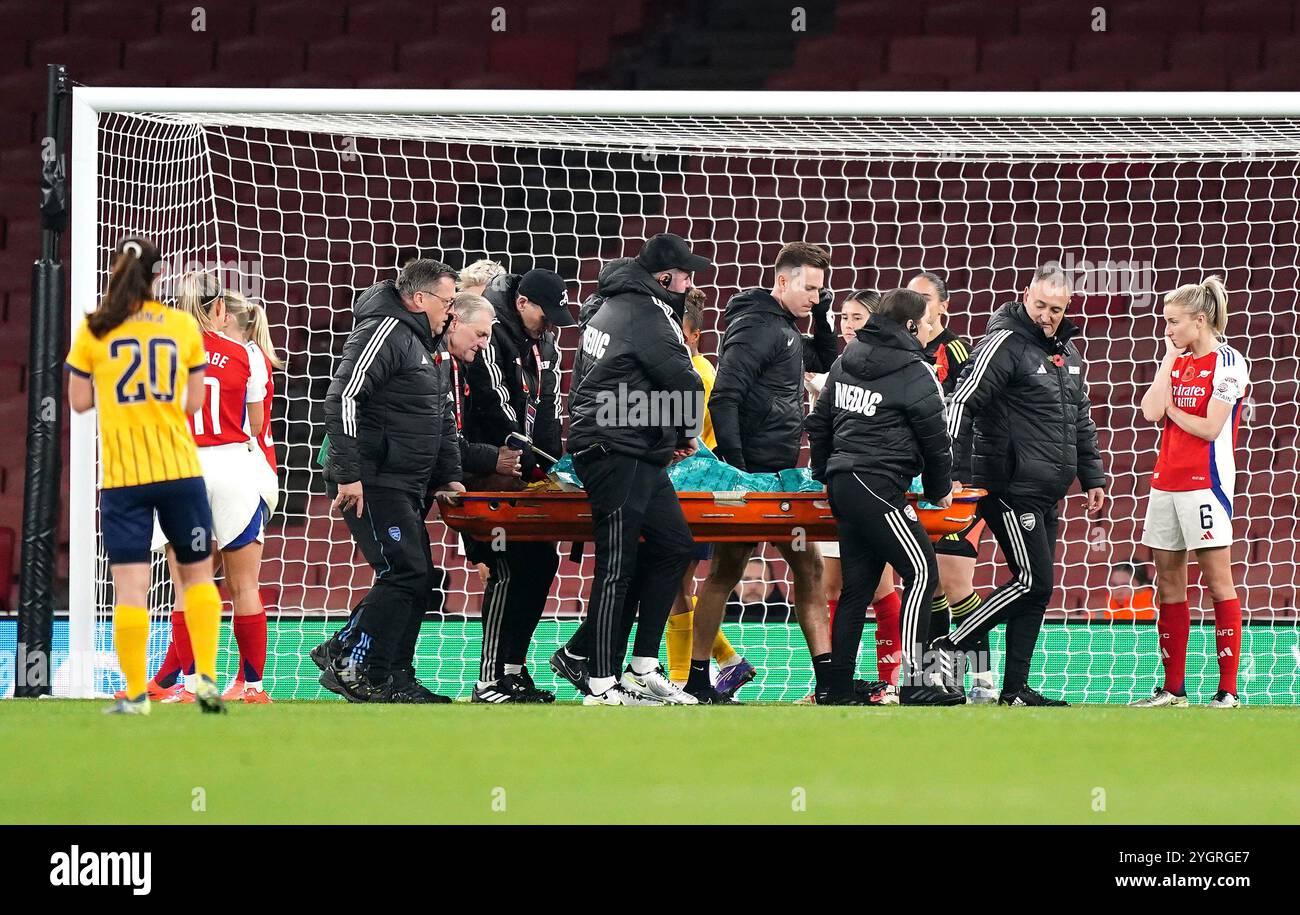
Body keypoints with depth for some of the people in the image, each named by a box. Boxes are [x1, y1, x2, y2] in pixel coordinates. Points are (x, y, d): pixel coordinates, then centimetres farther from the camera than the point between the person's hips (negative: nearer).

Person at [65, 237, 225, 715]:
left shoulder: (94, 330, -1)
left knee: (130, 586, -2)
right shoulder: (183, 326, 2)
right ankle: (206, 677, 6)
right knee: (197, 573, 15)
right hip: (180, 469, 1)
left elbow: (79, 401, 5)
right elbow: (193, 401, 6)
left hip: (121, 474, -1)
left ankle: (135, 693, -4)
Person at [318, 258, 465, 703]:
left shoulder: (422, 345, 20)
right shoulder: (385, 333, -13)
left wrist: (448, 478, 18)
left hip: (406, 487, 10)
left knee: (417, 578, 10)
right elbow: (342, 399, -22)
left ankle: (394, 678, 15)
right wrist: (348, 474, -25)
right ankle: (351, 669, -9)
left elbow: (442, 419, 28)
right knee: (405, 574, -14)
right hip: (372, 484, -10)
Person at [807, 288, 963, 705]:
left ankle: (839, 688, 8)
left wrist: (825, 474, 32)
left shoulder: (845, 361, 16)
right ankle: (914, 682, -16)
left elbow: (819, 422, 22)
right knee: (921, 572, -8)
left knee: (858, 584, 11)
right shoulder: (914, 373, -7)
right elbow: (934, 437, -2)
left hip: (841, 483, 8)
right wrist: (939, 490, 12)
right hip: (878, 485, -8)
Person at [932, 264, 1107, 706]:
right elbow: (961, 403, -17)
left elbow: (1081, 419, 26)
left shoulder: (1067, 351, 15)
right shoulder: (1004, 344, -11)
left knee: (1037, 590, 7)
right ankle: (948, 648, -3)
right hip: (1012, 489, -8)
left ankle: (1016, 688, 11)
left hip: (1046, 495, 8)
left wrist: (1093, 478, 22)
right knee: (1034, 582, -13)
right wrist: (955, 473, -24)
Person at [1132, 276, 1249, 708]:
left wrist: (1172, 411, 0)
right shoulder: (1177, 361, 14)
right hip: (1166, 480, 8)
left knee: (1217, 579, -6)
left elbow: (1209, 428, -14)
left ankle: (1228, 688, -6)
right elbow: (1151, 411, -1)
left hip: (1205, 481, -8)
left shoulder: (1227, 362, -8)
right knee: (1168, 582, 7)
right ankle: (1173, 688, 12)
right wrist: (1170, 359, 2)